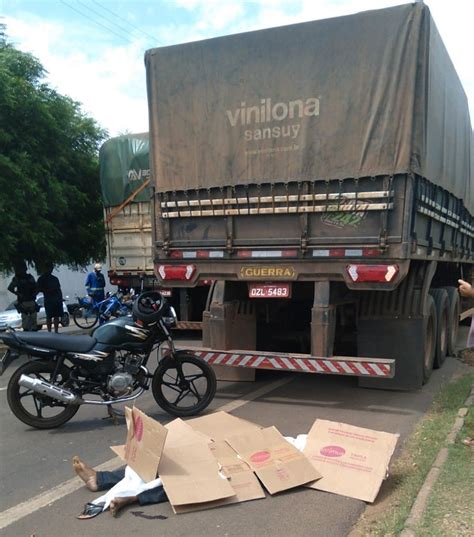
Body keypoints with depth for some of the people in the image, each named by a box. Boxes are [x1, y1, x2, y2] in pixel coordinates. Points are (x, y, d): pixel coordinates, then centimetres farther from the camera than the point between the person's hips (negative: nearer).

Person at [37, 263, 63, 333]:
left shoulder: (55, 278, 20)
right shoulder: (41, 279, 4)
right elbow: (39, 289, -5)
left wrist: (61, 298, 9)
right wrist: (48, 290, -17)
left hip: (58, 300, 5)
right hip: (49, 301, -5)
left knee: (57, 316, 4)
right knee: (49, 317, -5)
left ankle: (56, 331, 9)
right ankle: (49, 332, -2)